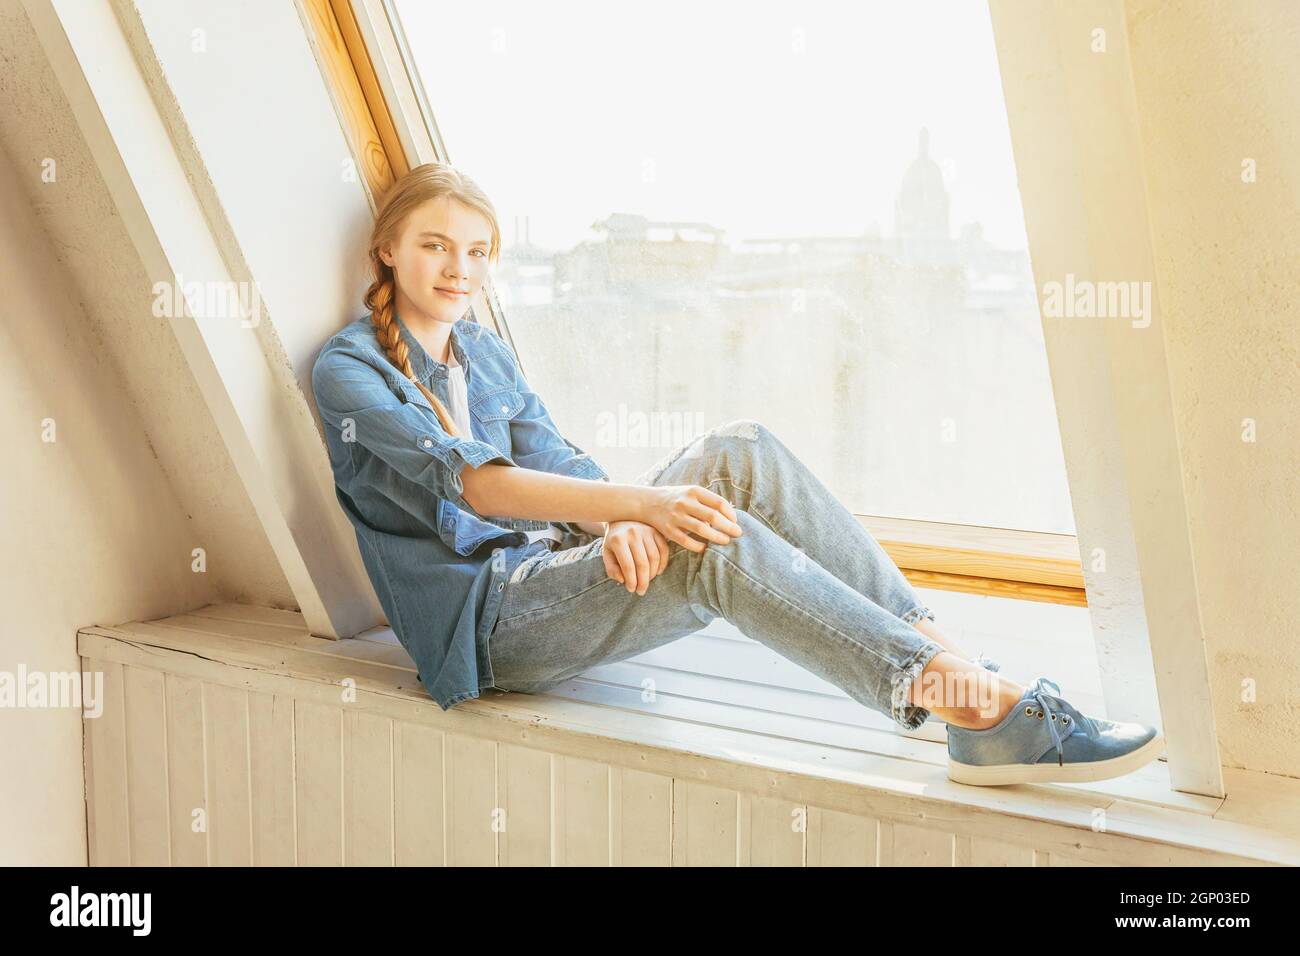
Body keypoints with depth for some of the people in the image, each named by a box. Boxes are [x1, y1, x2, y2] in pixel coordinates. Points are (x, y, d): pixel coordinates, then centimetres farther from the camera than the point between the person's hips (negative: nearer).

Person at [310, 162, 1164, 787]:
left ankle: (951, 663, -26)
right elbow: (465, 480, -19)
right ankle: (984, 708, -36)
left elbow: (559, 463, 7)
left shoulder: (486, 353, 20)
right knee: (709, 539, -32)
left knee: (738, 455, -18)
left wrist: (617, 526, -19)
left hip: (548, 570, 6)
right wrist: (632, 502, -31)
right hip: (483, 621, -6)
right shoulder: (349, 370, -3)